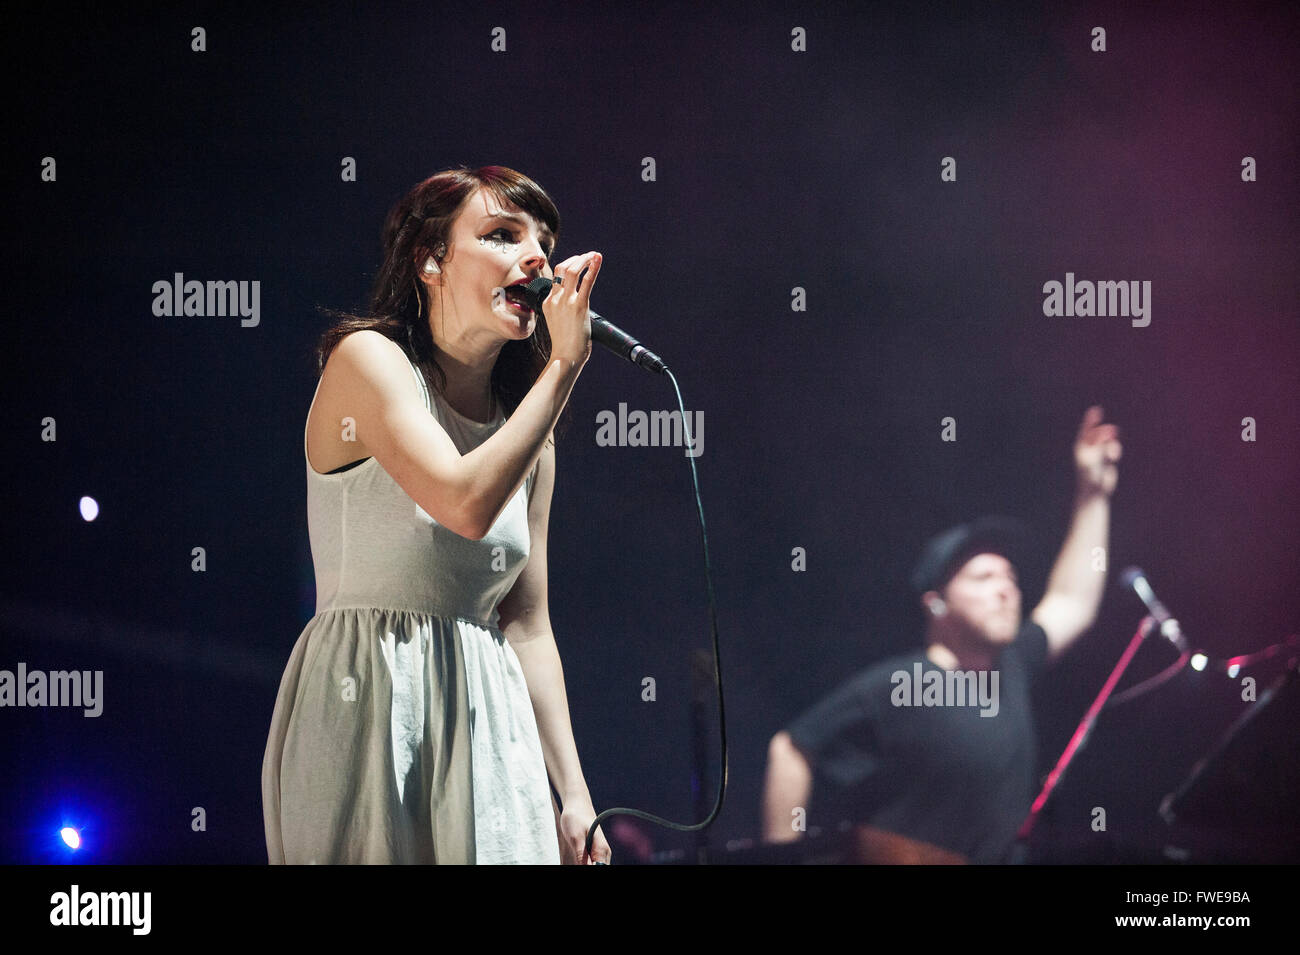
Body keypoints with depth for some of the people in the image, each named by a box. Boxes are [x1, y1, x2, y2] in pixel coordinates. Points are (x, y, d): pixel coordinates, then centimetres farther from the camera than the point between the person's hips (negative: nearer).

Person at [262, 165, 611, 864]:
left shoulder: (530, 439, 12)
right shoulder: (367, 358, -6)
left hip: (488, 722, 6)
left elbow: (526, 626, 13)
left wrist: (573, 796, 7)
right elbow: (468, 503, -21)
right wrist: (564, 364, -15)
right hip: (370, 705, -6)